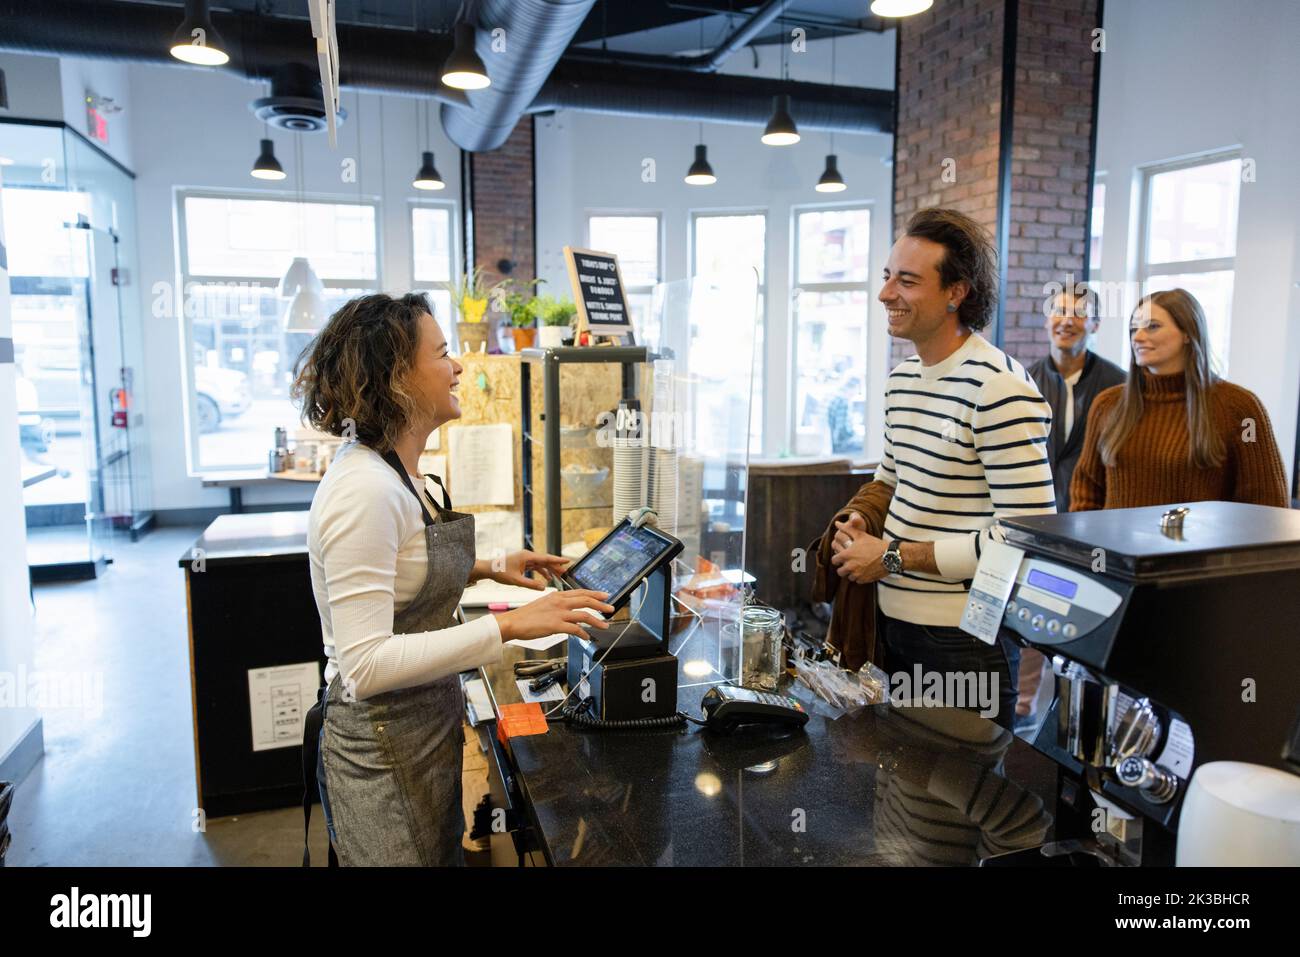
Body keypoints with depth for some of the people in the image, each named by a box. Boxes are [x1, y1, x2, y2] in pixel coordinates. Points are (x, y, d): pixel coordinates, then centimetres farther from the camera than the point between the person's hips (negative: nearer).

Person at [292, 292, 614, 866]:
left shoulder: (398, 472, 3)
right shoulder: (364, 489, -26)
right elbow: (366, 664, -30)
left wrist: (487, 569, 8)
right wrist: (509, 626, -30)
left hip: (428, 729, 9)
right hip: (385, 749, -9)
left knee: (445, 854, 24)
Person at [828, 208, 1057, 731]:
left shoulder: (1000, 389, -19)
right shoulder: (901, 377, 8)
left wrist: (894, 557, -19)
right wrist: (857, 520, -1)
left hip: (966, 640, -8)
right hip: (895, 623, 8)